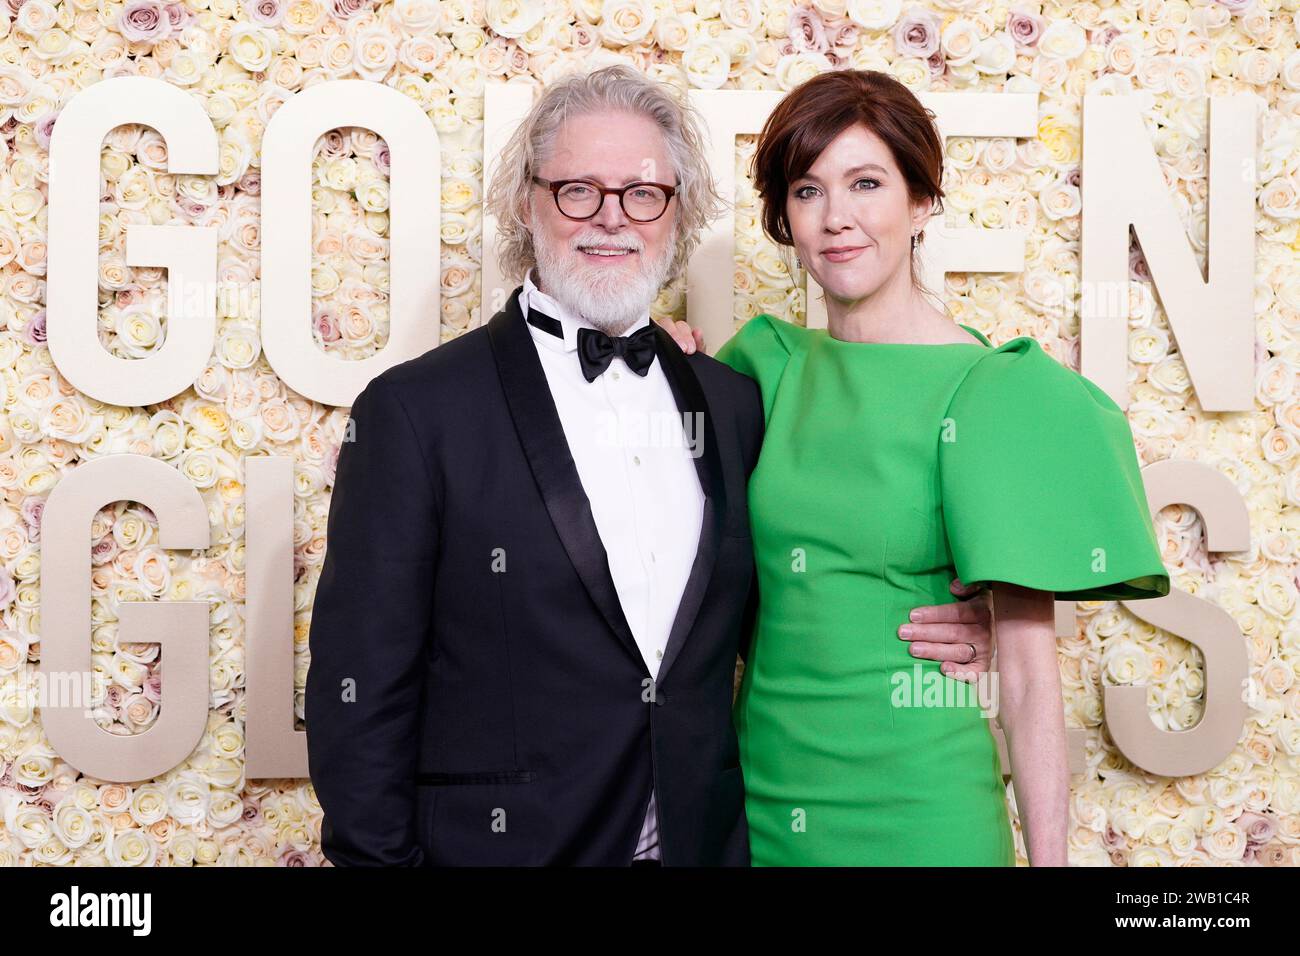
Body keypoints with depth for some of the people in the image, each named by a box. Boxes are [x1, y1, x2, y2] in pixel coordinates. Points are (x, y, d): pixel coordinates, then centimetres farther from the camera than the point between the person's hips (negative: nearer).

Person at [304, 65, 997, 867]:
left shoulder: (734, 404, 4)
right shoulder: (416, 411, -10)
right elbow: (362, 689, -10)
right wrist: (378, 855, -12)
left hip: (705, 840, 4)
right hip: (500, 841, -4)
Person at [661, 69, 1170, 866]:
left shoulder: (995, 390, -11)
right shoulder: (768, 360, 2)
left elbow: (1028, 667, -11)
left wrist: (1048, 855, -14)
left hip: (913, 805, -4)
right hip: (765, 791, 4)